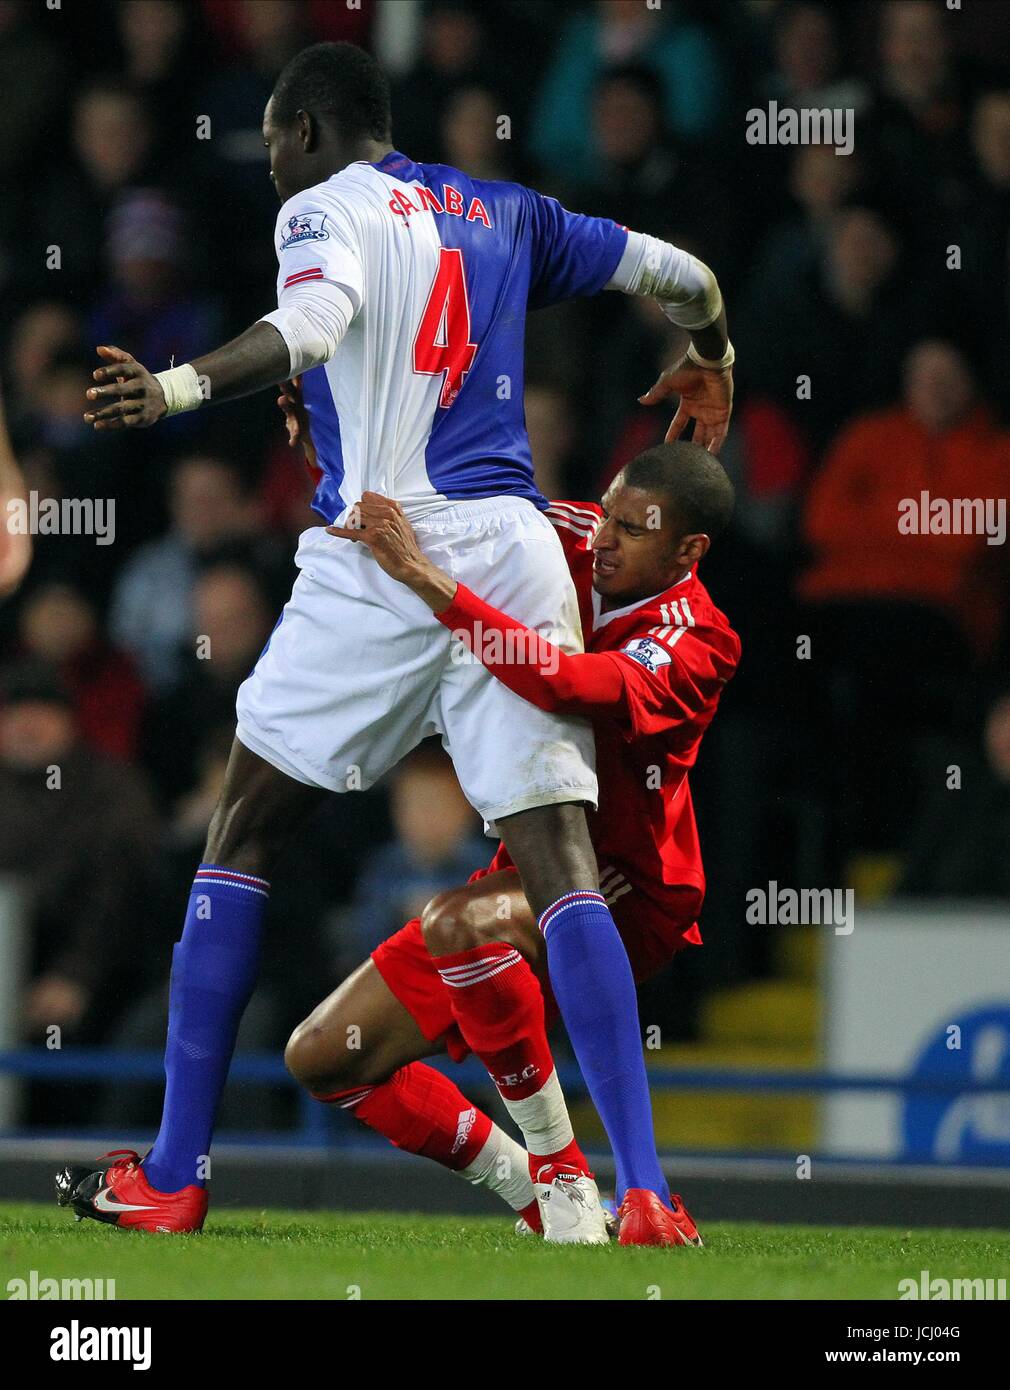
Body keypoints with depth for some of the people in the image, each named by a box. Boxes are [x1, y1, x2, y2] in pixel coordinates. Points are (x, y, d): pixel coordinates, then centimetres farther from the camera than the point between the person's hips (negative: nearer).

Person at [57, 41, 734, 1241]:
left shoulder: (324, 209, 2)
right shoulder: (499, 215, 20)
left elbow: (315, 322, -21)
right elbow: (679, 277, 28)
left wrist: (177, 390, -34)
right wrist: (709, 365, 49)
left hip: (383, 554, -4)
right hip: (515, 552, 5)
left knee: (243, 835, 8)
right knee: (560, 862, -3)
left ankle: (174, 1175, 6)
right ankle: (643, 1187, -17)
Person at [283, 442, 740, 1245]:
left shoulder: (696, 643, -22)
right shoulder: (571, 541, -2)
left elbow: (568, 684, -40)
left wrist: (430, 581, -43)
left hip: (626, 897, -8)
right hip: (530, 875, 8)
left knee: (458, 925, -39)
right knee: (322, 1057, 1)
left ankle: (561, 1167, -23)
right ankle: (535, 1196, 8)